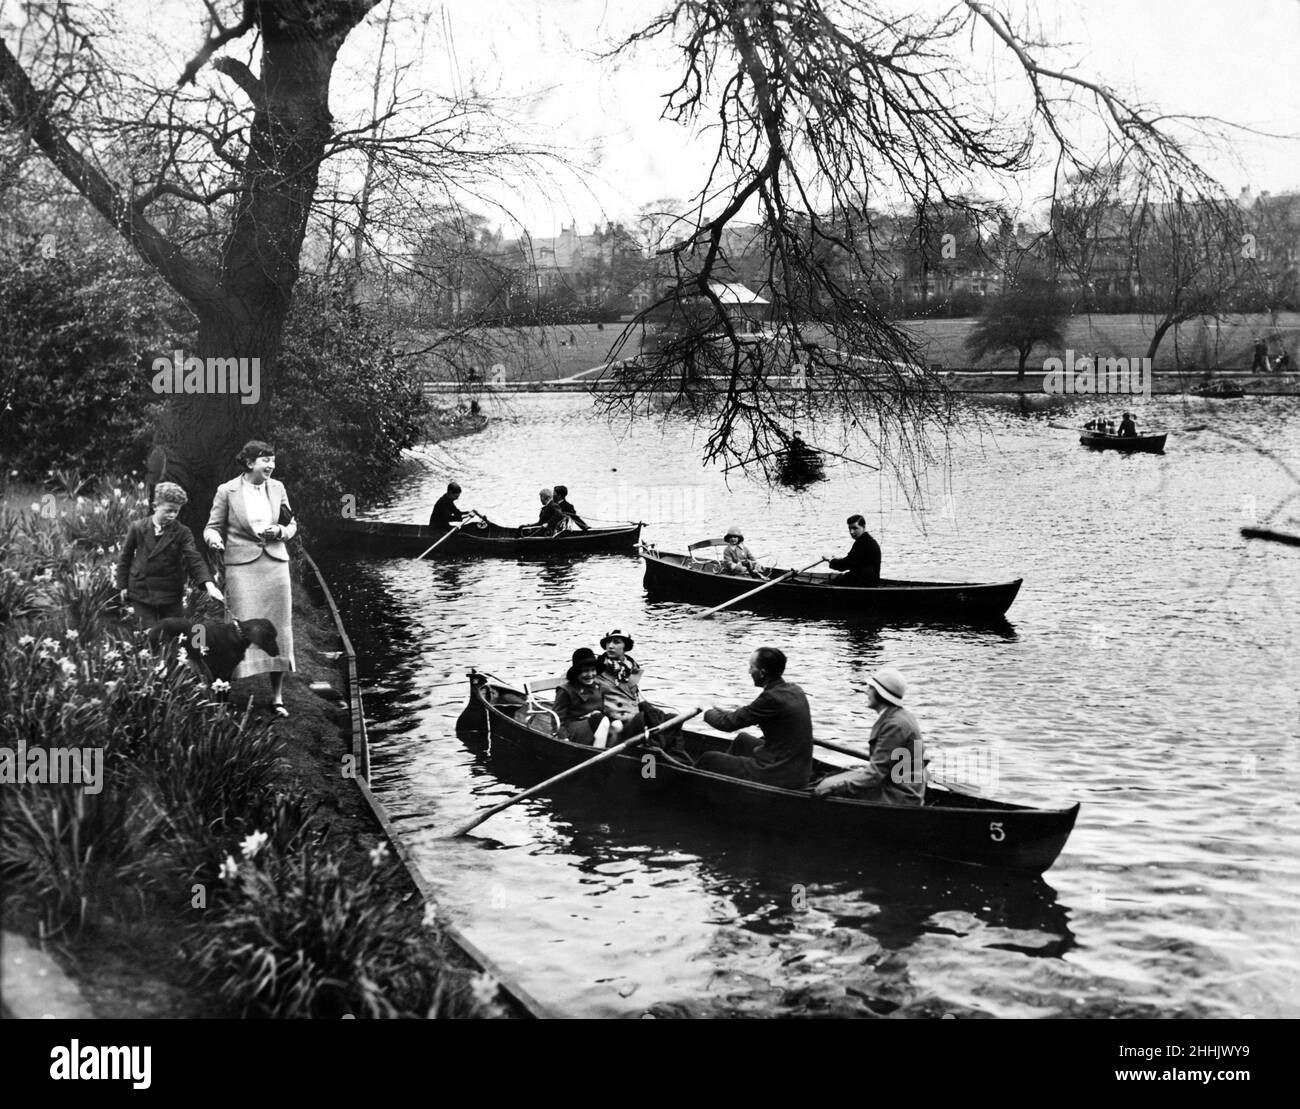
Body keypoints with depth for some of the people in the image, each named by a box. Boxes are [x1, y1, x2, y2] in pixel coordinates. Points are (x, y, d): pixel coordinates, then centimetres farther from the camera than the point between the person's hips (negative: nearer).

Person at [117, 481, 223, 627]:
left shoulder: (182, 533, -6)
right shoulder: (137, 527, -2)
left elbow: (194, 559, -15)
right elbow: (125, 556, 9)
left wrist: (209, 585, -30)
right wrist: (122, 585, 8)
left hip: (170, 595, 0)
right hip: (141, 593, 0)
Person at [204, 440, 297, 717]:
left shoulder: (277, 488, 8)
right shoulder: (227, 491, -3)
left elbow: (291, 524, 16)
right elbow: (213, 527, 3)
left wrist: (279, 531, -5)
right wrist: (214, 539, -19)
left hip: (275, 563, 4)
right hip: (242, 567, -4)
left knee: (278, 630, 4)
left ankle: (277, 697, 13)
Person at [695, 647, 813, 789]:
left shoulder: (772, 698, -23)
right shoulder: (794, 690, 3)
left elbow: (728, 723, -14)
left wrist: (708, 713, 6)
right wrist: (734, 712, 18)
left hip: (779, 776, -9)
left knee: (708, 760, 5)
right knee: (742, 739, 33)